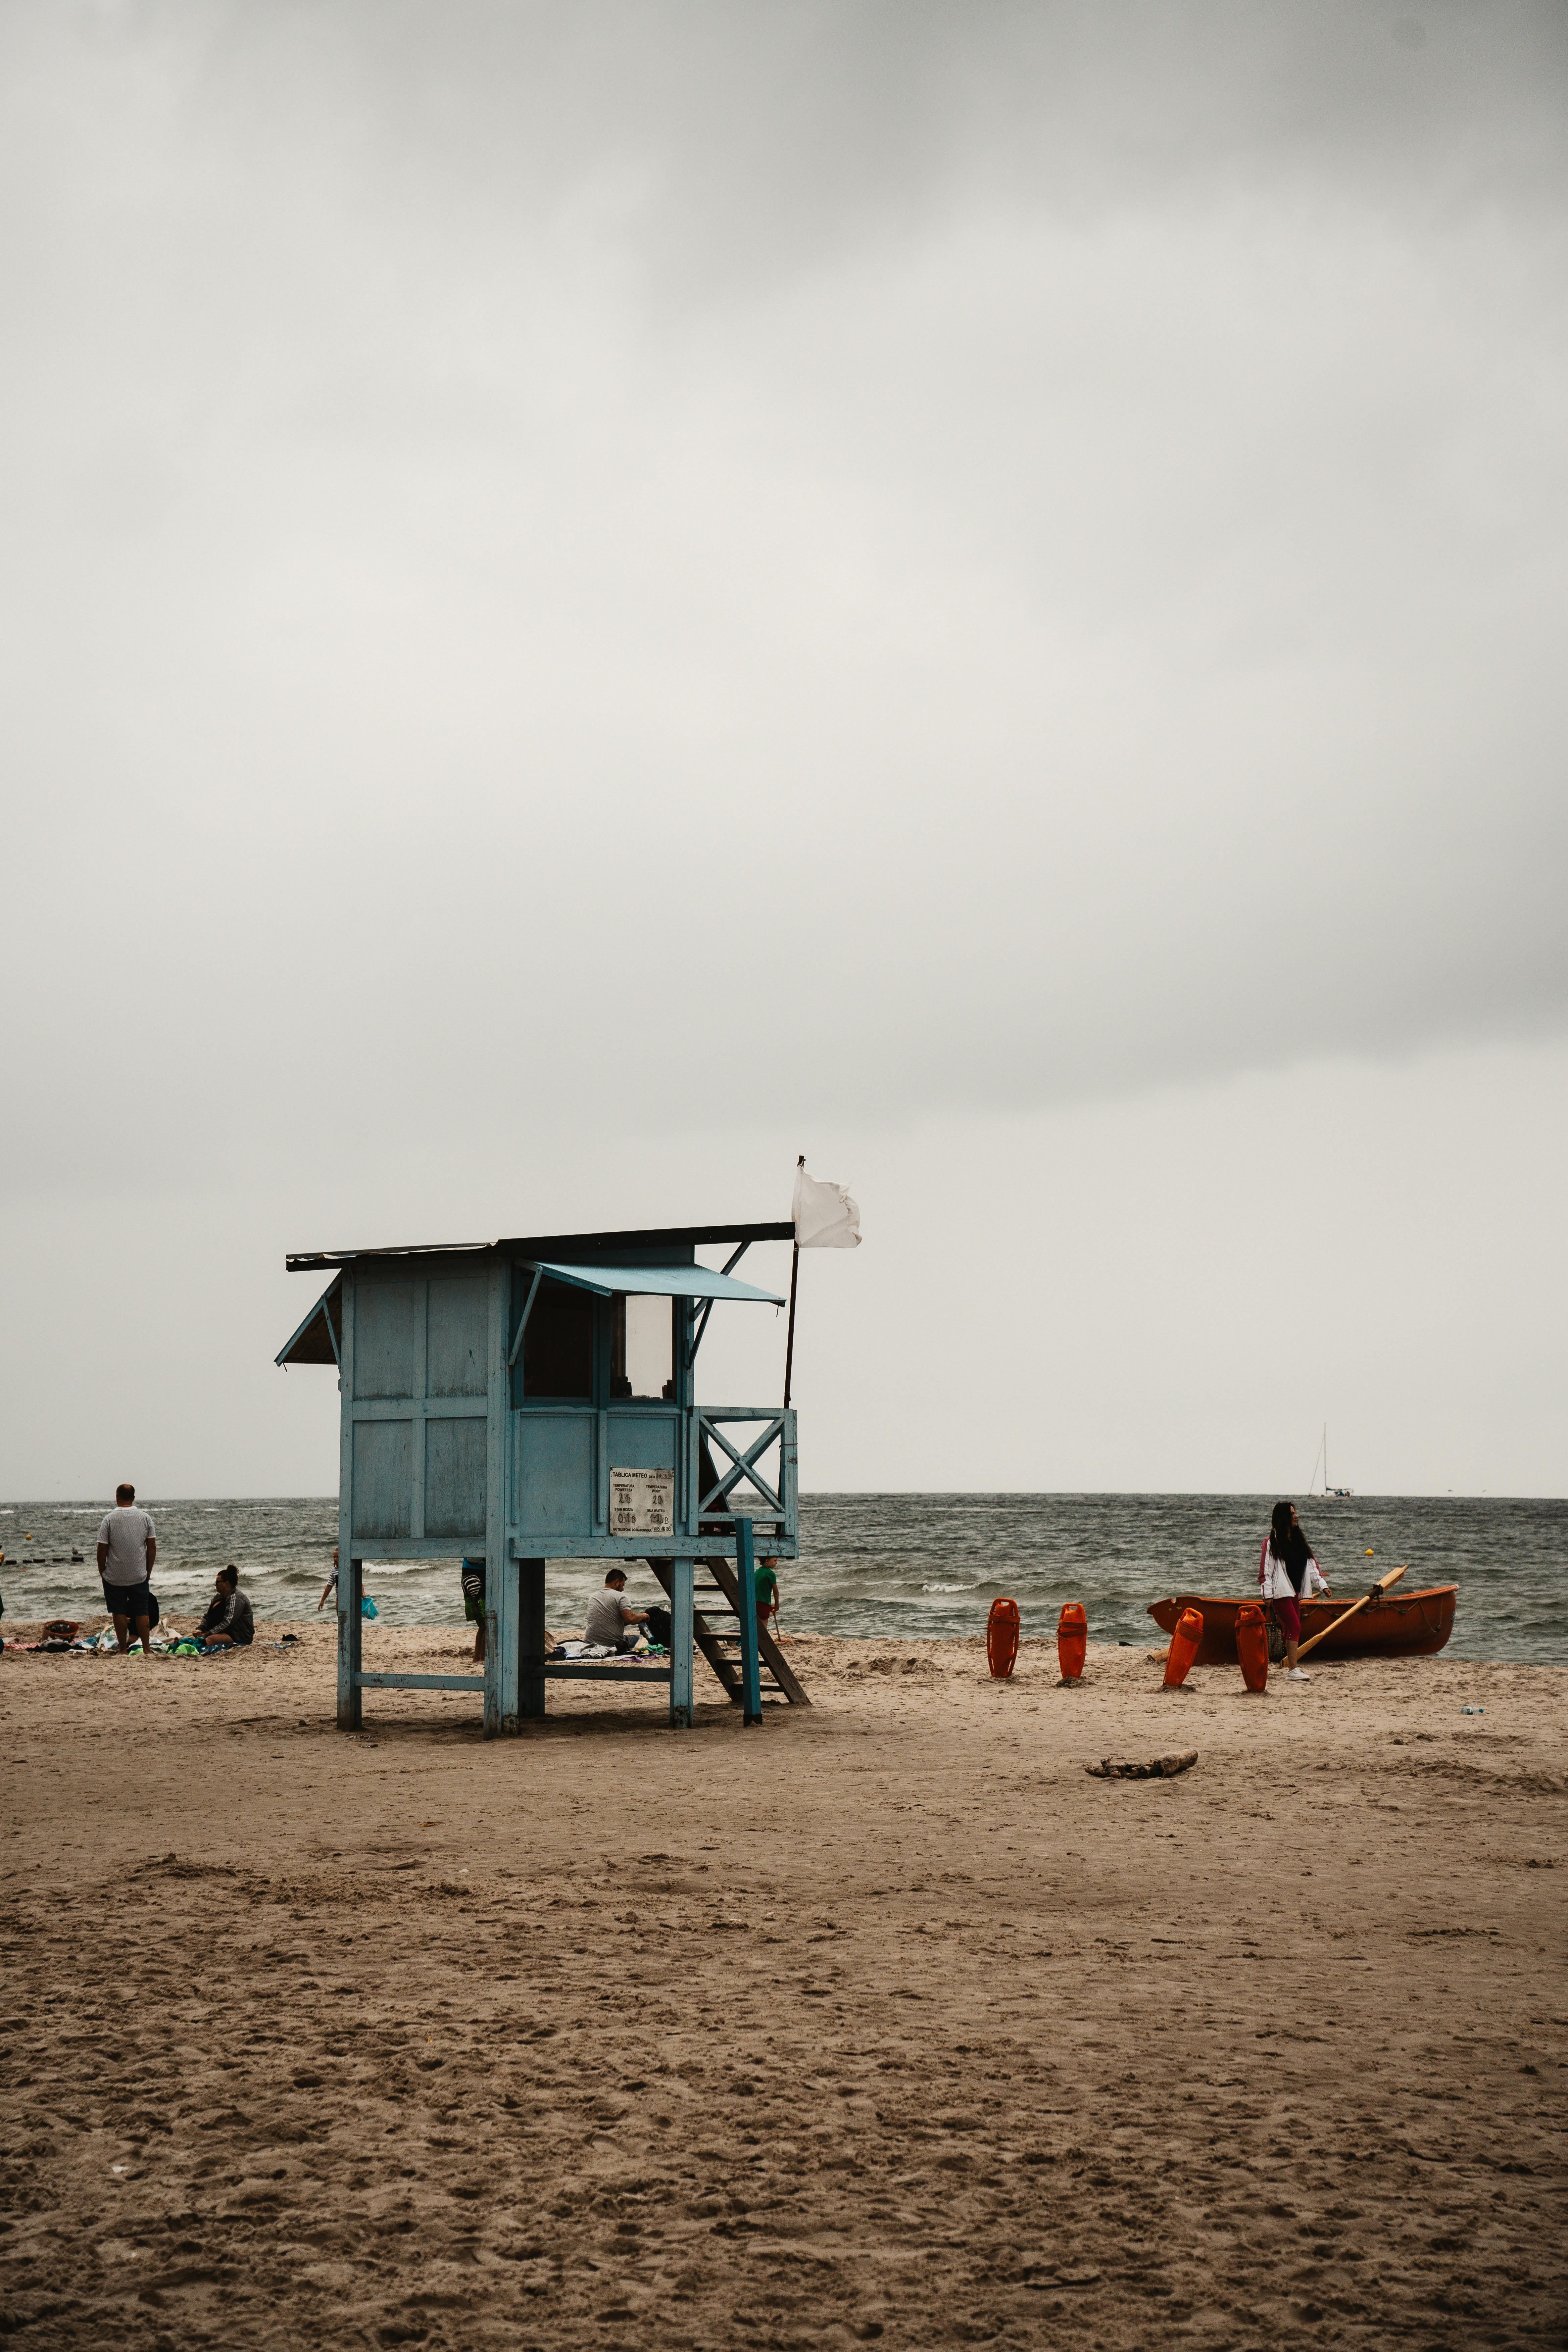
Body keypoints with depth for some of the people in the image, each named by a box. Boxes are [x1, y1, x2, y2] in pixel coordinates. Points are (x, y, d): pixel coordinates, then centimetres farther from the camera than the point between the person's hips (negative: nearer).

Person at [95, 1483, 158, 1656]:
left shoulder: (110, 1519, -9)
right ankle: (147, 1650, 4)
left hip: (114, 1577, -2)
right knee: (142, 1613, 7)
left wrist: (102, 1571, 5)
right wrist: (148, 1571, 12)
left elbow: (102, 1549, -8)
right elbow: (152, 1547, 2)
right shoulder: (145, 1518, -1)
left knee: (119, 1613, 5)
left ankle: (124, 1651, 6)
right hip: (140, 1576, 2)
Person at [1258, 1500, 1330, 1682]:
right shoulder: (1272, 1542, -8)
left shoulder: (1298, 1540, 15)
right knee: (1295, 1627, -16)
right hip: (1281, 1593, -8)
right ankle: (1292, 1671, -19)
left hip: (1295, 1592, 8)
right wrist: (1268, 1594, -15)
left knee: (1292, 1630, 10)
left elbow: (1310, 1565, 16)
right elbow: (1266, 1569, -10)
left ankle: (1290, 1667, 15)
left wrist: (1322, 1584, 8)